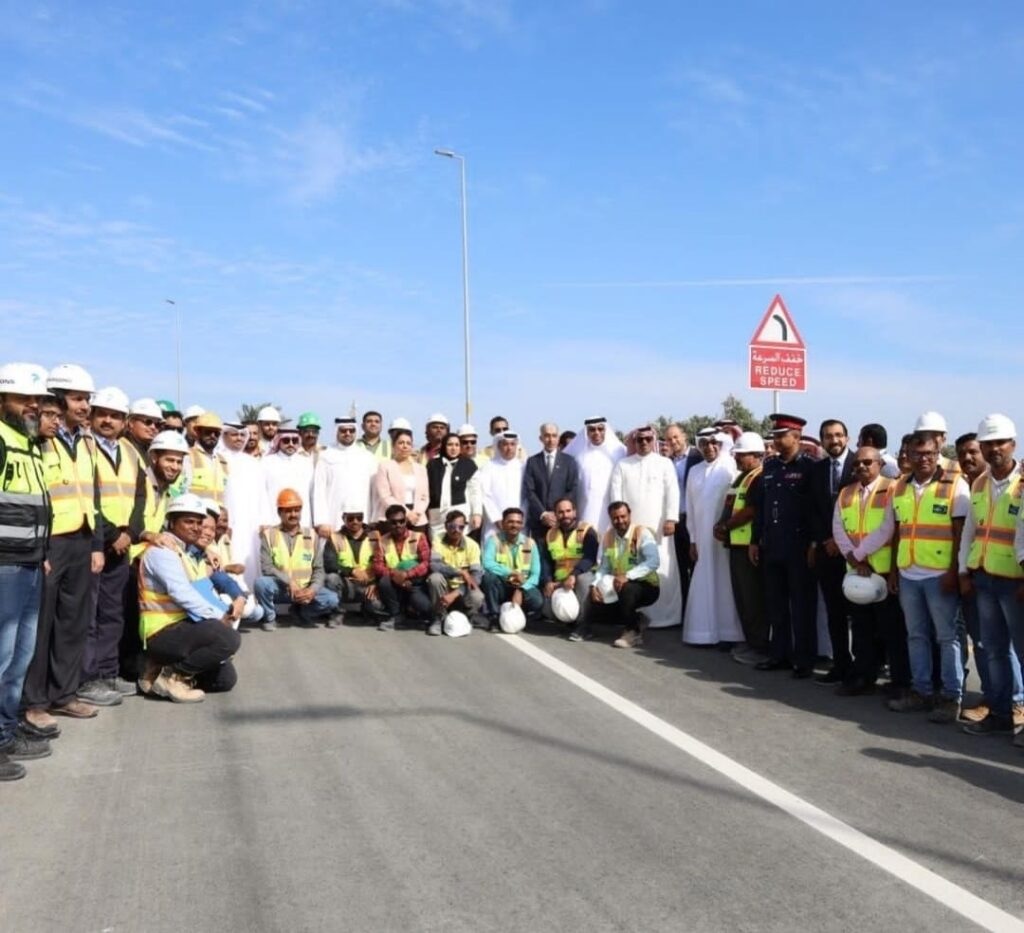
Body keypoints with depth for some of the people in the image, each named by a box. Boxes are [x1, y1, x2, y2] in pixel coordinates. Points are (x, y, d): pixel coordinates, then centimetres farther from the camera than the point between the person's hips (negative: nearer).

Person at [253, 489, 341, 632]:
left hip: (305, 589, 2)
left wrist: (313, 589, -18)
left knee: (331, 599, -23)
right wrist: (289, 582, -22)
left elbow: (318, 569, 1)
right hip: (280, 588, -1)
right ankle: (270, 618, -4)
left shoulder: (311, 536, 5)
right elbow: (266, 568, -9)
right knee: (261, 583, -33)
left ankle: (301, 611, 8)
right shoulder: (269, 535, 0)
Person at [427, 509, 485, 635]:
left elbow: (476, 575, -18)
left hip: (463, 588, 0)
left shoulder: (472, 545, -10)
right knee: (435, 577, -33)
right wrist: (461, 572, -33)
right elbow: (434, 565, -27)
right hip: (444, 587, 0)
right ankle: (439, 619, -12)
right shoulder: (438, 540, -12)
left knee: (477, 597, -32)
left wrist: (455, 594, -29)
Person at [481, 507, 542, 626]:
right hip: (501, 587, -1)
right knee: (489, 575, -33)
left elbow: (535, 574, -7)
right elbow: (487, 563, -27)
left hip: (522, 588, 1)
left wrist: (520, 591, -23)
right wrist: (511, 573, -35)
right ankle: (494, 617, -15)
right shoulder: (494, 539, -8)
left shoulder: (530, 543, -1)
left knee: (537, 602, -29)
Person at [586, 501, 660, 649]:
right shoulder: (608, 536, 3)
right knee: (593, 611, -9)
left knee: (626, 588, -37)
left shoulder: (641, 533, -14)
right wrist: (595, 585, -14)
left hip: (646, 587, -6)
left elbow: (653, 562, -27)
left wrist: (628, 576, -37)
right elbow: (604, 566, 5)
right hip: (619, 590, 6)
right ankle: (635, 620, 10)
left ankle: (633, 631, -14)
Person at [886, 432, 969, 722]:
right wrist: (894, 569, 11)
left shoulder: (955, 485, -6)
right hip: (908, 575, 5)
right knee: (916, 636, 12)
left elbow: (961, 533, -8)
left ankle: (951, 697, 10)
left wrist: (953, 572, -14)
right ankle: (921, 691, 21)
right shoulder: (900, 487, 9)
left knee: (947, 637, 2)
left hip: (939, 575, -5)